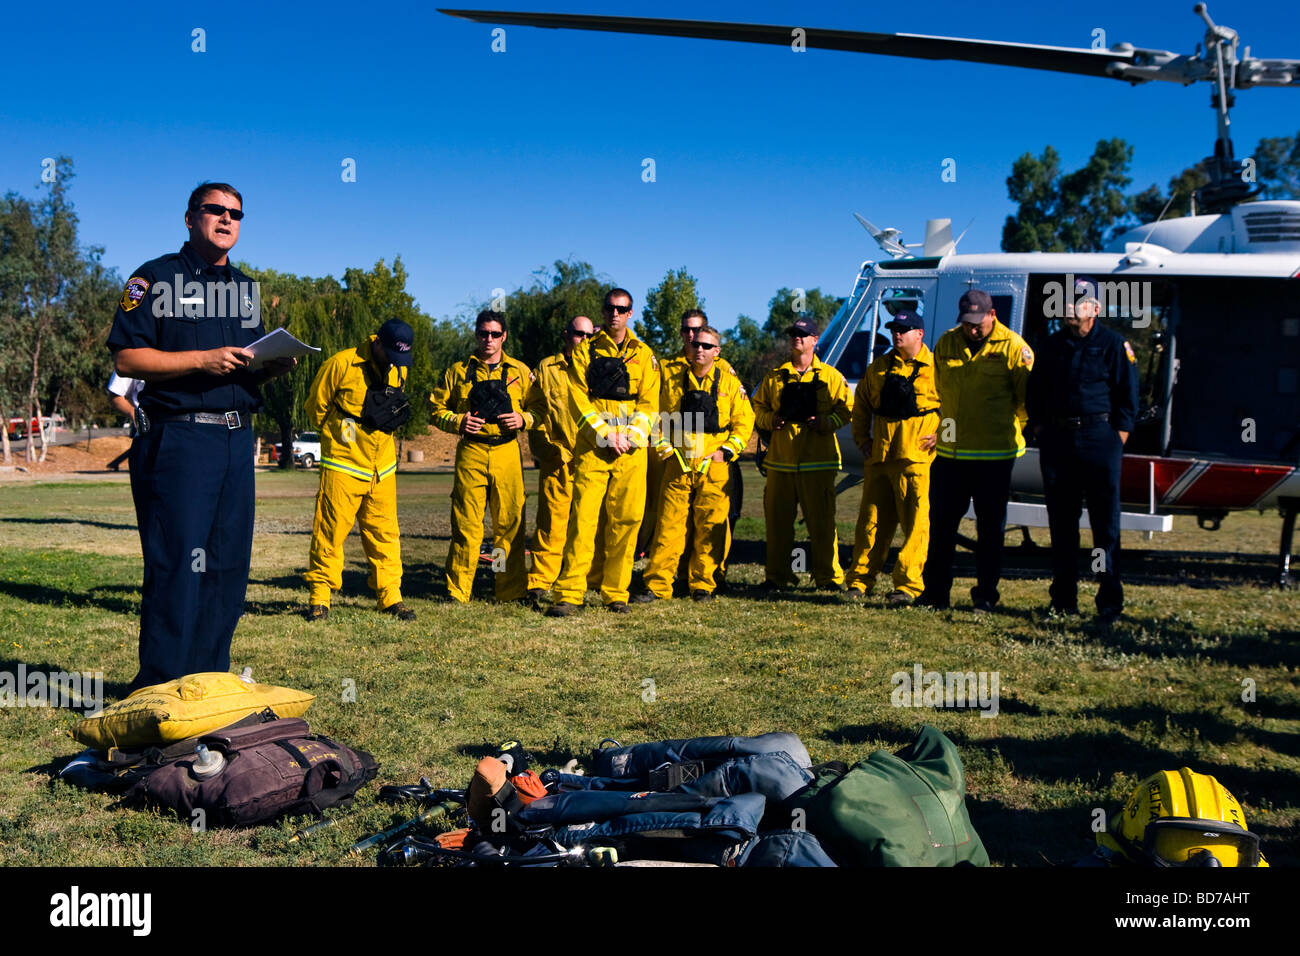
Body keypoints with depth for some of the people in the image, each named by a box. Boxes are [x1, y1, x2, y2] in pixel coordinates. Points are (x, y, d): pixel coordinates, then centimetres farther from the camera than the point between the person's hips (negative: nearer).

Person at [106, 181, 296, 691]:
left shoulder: (246, 287, 20)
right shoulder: (156, 278, 0)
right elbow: (126, 358, -9)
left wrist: (275, 364, 3)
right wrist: (201, 360, -17)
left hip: (237, 439, 7)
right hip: (177, 438, -7)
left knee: (228, 565, 7)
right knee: (177, 564, -8)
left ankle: (209, 680, 16)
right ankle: (160, 688, 0)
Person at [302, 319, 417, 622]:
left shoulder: (398, 370, 9)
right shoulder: (341, 364, -10)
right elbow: (315, 407, 0)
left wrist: (394, 416, 9)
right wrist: (338, 435, 4)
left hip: (382, 467, 5)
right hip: (343, 464, -5)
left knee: (385, 533, 6)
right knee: (330, 531, -2)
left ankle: (390, 596, 12)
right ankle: (319, 597, 8)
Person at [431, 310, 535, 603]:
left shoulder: (520, 372, 12)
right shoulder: (458, 371, 11)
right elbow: (437, 408, 12)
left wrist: (523, 419, -5)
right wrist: (458, 422, -7)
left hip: (508, 453, 1)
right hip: (471, 453, 0)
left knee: (510, 522, 0)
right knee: (465, 523, -2)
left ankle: (511, 592, 9)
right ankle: (457, 591, 7)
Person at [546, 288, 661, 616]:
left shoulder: (644, 355, 12)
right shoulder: (585, 351, 8)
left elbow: (649, 402, 6)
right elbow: (578, 399, 0)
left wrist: (630, 436, -8)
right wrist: (604, 435, -10)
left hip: (632, 451, 2)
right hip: (592, 448, -2)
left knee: (625, 520, 1)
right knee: (583, 518, -8)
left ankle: (615, 593, 9)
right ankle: (569, 593, -7)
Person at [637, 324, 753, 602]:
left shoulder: (729, 382, 5)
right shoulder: (672, 378, 8)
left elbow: (744, 421, 7)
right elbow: (661, 415, 15)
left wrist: (727, 450, -3)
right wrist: (664, 445, 3)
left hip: (714, 467, -1)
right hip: (678, 465, 1)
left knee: (710, 527, 0)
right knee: (669, 525, -2)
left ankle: (703, 585, 10)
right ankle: (657, 585, 2)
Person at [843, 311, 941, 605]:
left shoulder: (935, 368, 0)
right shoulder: (879, 366, 15)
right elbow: (861, 402, 25)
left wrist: (941, 434, -6)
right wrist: (862, 437, 16)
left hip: (916, 458, -5)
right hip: (878, 457, 5)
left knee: (915, 522, -6)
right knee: (872, 520, 7)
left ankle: (908, 584, -2)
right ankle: (860, 580, 14)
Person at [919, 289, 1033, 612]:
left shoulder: (1012, 347, -6)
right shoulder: (945, 344, 6)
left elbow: (1028, 396, -1)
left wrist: (1010, 429, 4)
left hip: (995, 455, -4)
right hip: (950, 452, 4)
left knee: (991, 528, 5)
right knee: (941, 523, 8)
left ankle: (985, 595, 15)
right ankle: (935, 592, 18)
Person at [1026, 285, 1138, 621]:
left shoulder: (1114, 345, 2)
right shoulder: (1052, 345, 14)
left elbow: (1128, 396, 1)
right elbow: (1035, 392, 19)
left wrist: (1118, 437, -7)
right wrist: (1039, 429, 8)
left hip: (1100, 440, -4)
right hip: (1057, 440, 4)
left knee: (1105, 522, -3)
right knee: (1061, 522, 6)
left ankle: (1110, 600, 3)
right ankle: (1063, 599, 13)